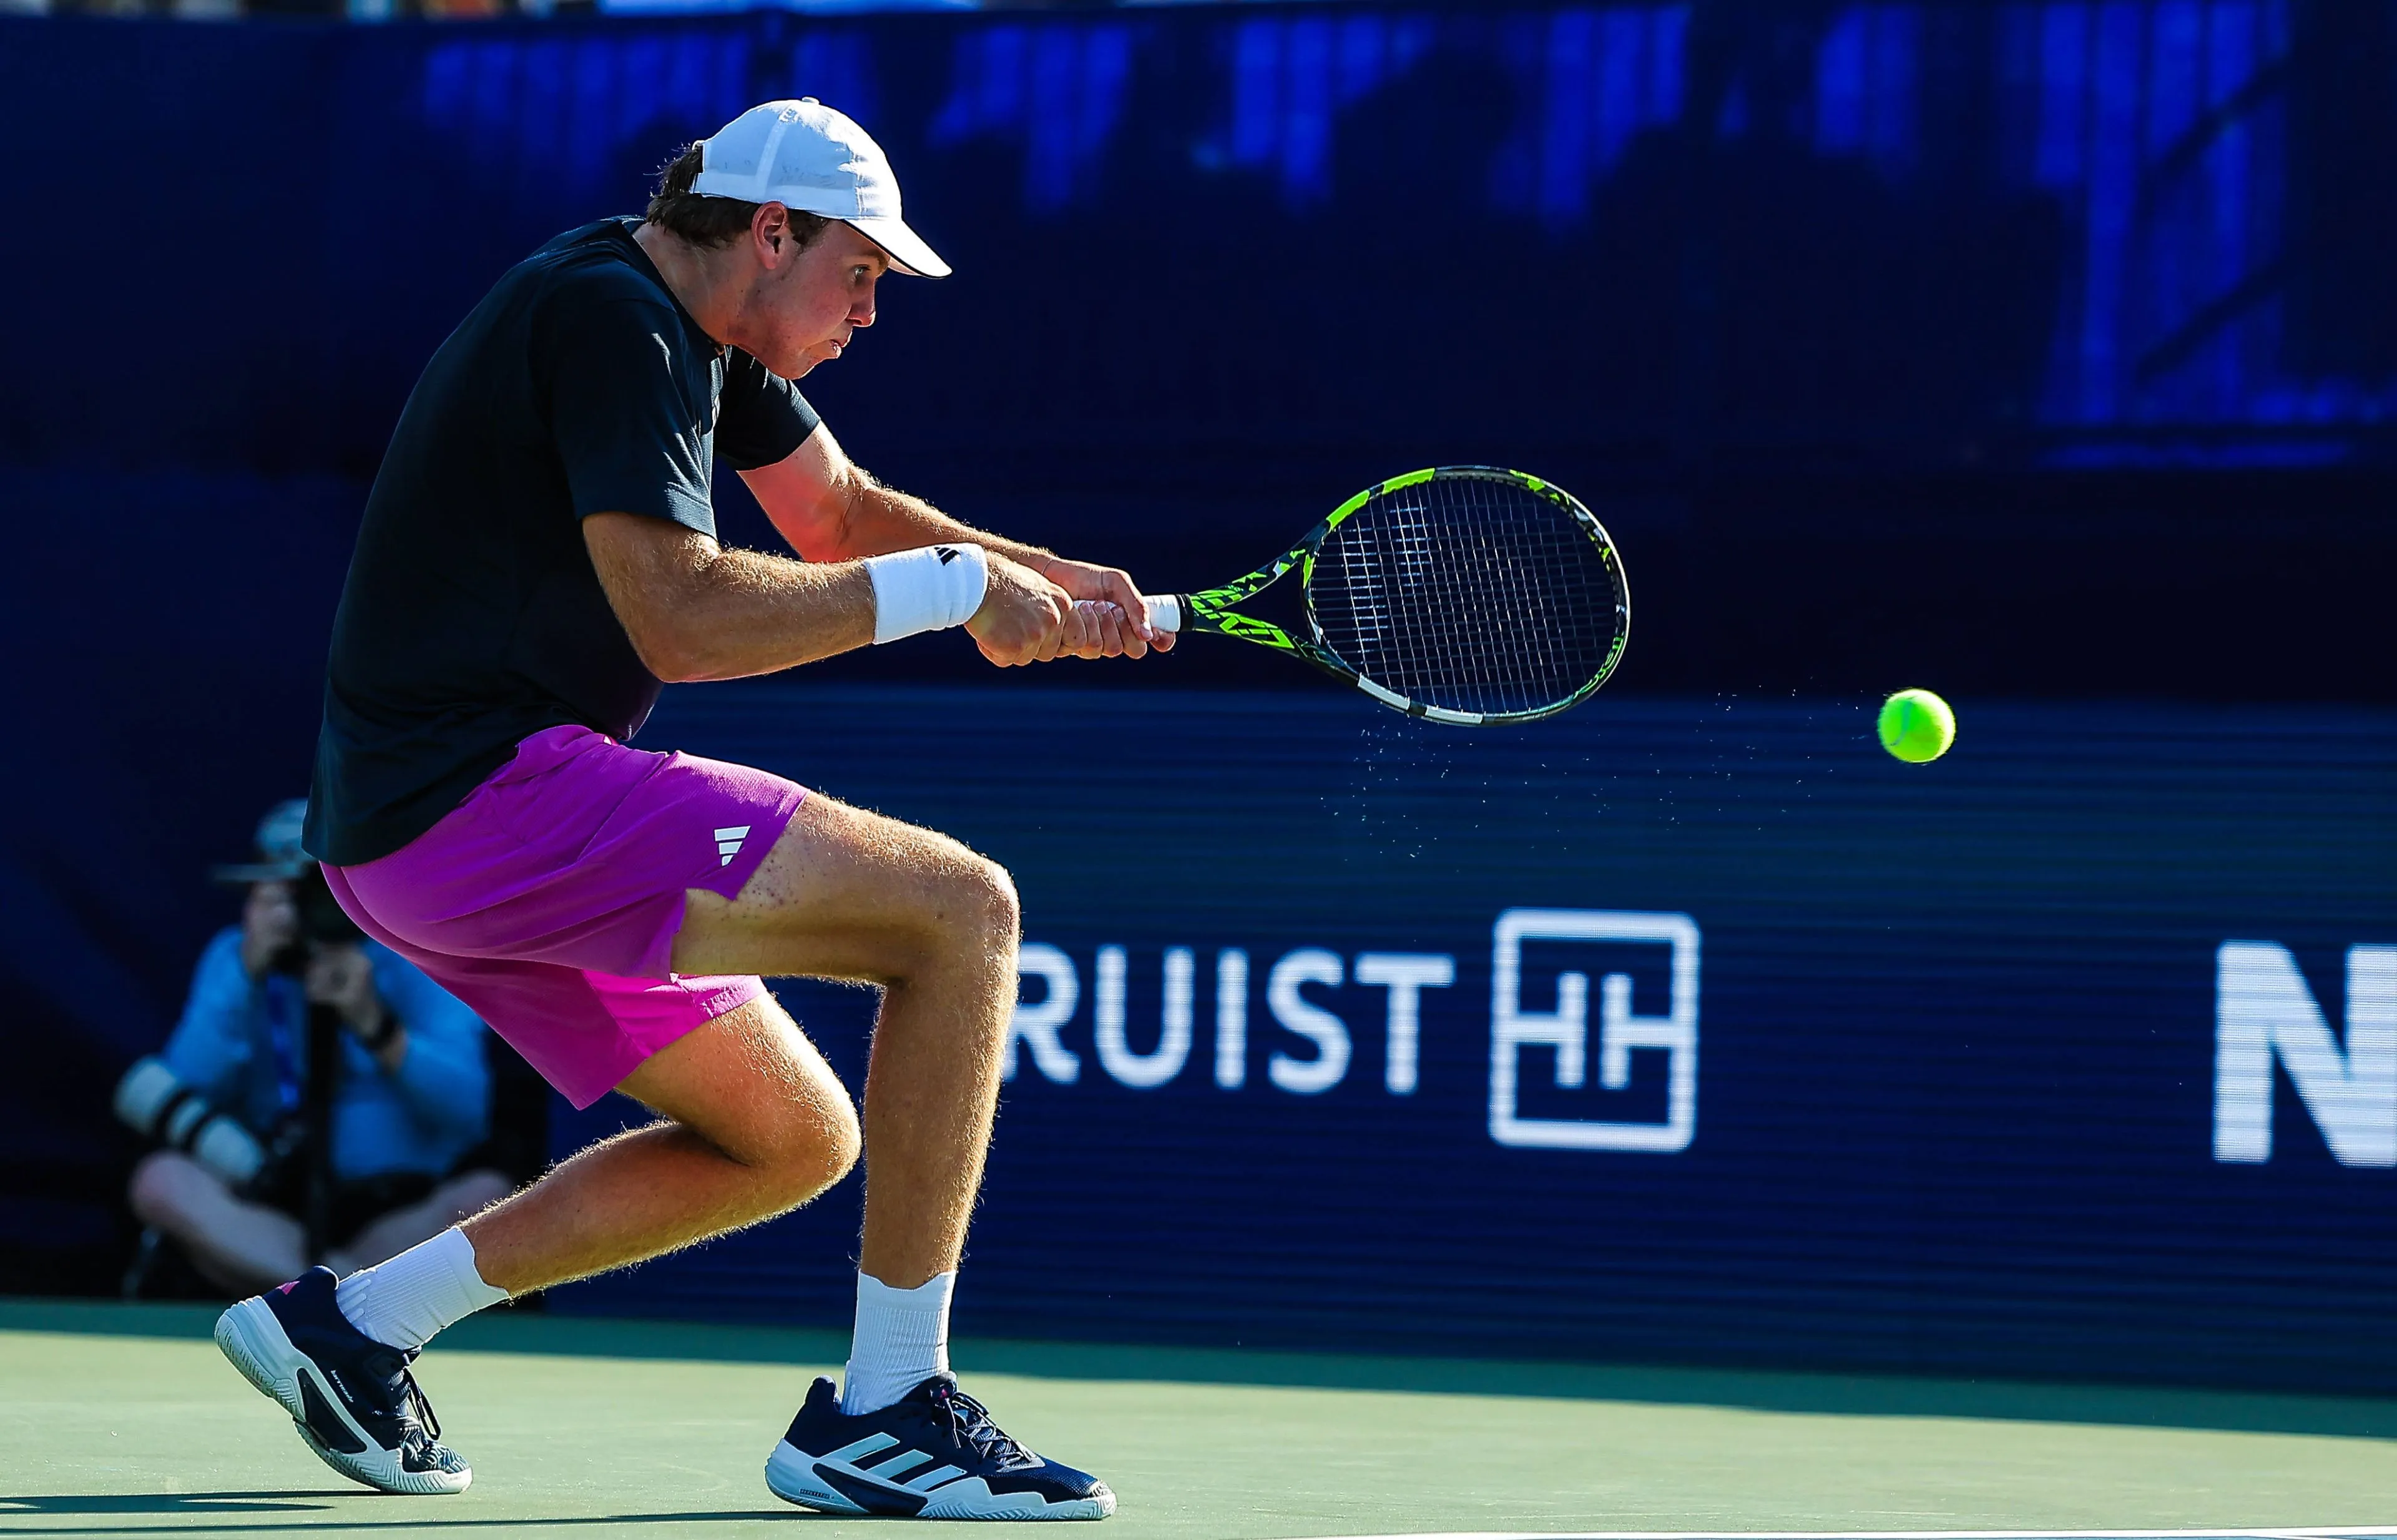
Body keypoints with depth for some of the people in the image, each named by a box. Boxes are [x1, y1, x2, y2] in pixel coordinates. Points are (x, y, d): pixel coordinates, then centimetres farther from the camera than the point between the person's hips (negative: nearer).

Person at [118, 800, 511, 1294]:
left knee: (486, 1195, -33)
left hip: (406, 1223, -1)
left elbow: (467, 1112, -11)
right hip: (277, 1215, 2)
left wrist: (377, 1028, -23)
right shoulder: (234, 957, 6)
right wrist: (249, 973, -16)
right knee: (161, 1180, -28)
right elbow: (190, 1092, -9)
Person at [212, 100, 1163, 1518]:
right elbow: (681, 617, -25)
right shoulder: (613, 321, -14)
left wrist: (1044, 584, 9)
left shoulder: (696, 334, 17)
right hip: (482, 794, -11)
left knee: (798, 1143, 18)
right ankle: (888, 1411, -14)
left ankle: (354, 1321, 16)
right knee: (962, 907, -16)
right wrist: (948, 586, -17)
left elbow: (838, 512, 27)